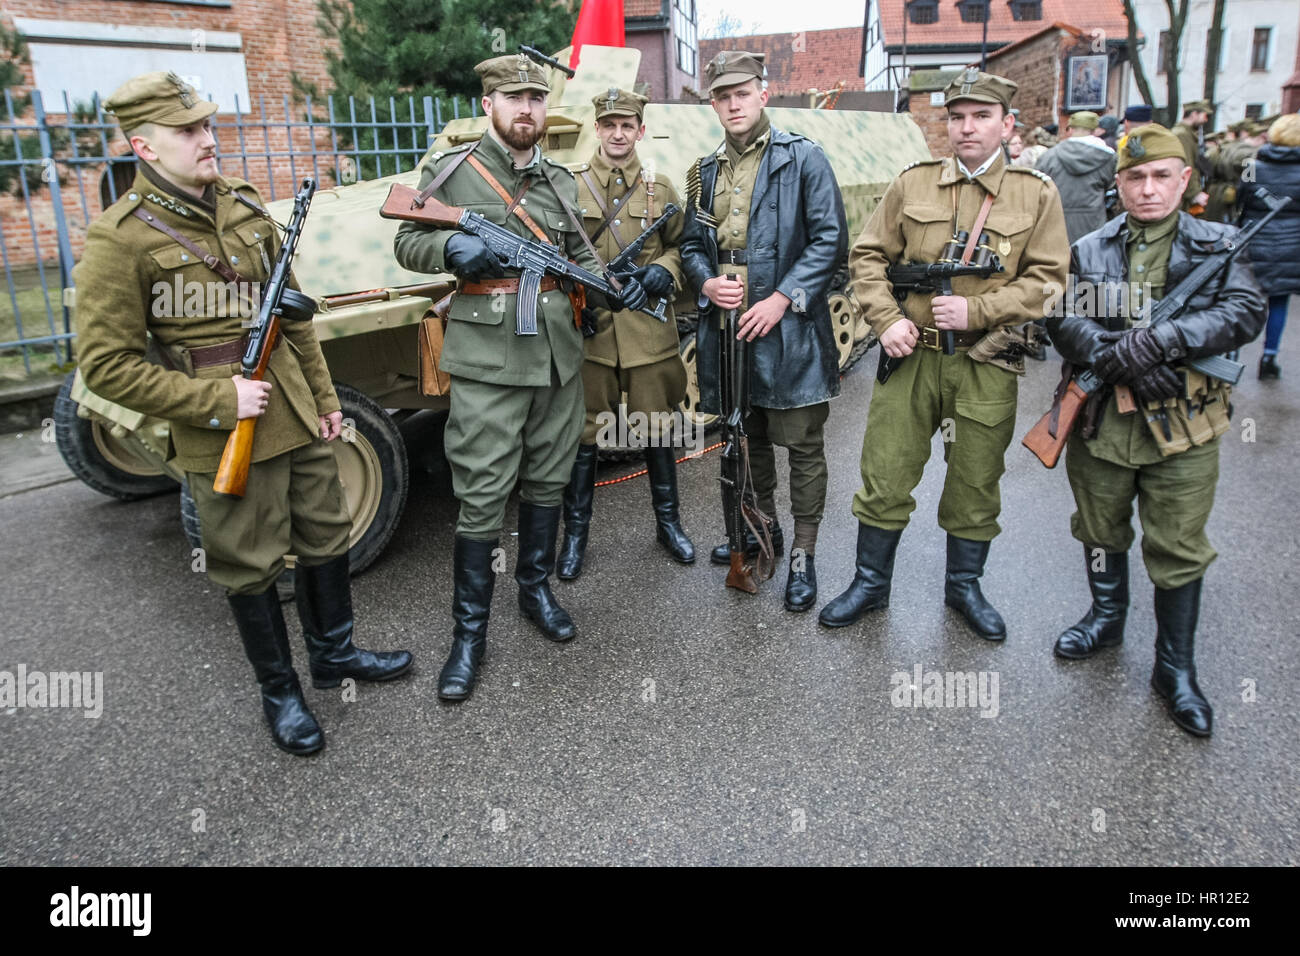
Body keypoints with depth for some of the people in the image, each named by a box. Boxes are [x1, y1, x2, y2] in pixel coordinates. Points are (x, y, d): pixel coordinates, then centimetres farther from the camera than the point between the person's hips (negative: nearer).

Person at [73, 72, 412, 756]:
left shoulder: (245, 209, 6)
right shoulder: (120, 239, -13)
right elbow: (105, 364, -13)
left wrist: (324, 398, 12)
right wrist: (218, 401, -18)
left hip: (296, 416, 6)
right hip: (225, 440, -6)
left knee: (326, 537, 16)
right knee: (252, 567, 8)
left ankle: (334, 653, 38)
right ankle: (279, 692, 28)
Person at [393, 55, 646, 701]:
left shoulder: (560, 180, 15)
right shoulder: (451, 171, 2)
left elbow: (580, 256, 19)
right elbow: (407, 243, 4)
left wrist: (614, 284, -1)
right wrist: (450, 248, -17)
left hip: (558, 356, 5)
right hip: (487, 361, -5)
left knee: (547, 479, 14)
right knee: (482, 496, -4)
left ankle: (535, 587, 34)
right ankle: (470, 631, 9)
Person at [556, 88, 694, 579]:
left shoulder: (660, 187, 8)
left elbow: (679, 244, 15)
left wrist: (665, 267, -7)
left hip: (648, 332, 1)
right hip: (588, 329, -1)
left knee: (657, 428, 10)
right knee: (583, 433, 4)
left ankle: (668, 522, 28)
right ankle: (576, 533, 19)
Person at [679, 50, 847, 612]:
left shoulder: (803, 159, -3)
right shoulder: (706, 172, 14)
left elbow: (830, 240, -9)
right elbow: (691, 243, 19)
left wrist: (781, 299, -17)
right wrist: (706, 282, -3)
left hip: (787, 327, -5)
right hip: (726, 324, 6)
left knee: (802, 444, 0)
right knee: (747, 436, 17)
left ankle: (802, 555, 11)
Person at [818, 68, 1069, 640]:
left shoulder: (1037, 194, 2)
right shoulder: (912, 184, 5)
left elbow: (1046, 280, -2)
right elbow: (867, 257, 6)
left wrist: (976, 310, -14)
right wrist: (887, 319, -8)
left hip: (986, 364, 0)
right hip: (909, 356, 1)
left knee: (975, 482, 11)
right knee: (884, 475, 4)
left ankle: (964, 586, 32)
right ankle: (871, 583, 23)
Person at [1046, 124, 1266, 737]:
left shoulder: (1217, 246, 4)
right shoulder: (1090, 250, 5)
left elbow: (1245, 313, -10)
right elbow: (1062, 318, -7)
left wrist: (1158, 341, -23)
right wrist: (1115, 357, -24)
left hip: (1182, 426, -1)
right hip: (1101, 418, 2)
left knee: (1179, 549, 3)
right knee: (1101, 530, 17)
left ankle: (1176, 667, 18)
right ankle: (1107, 617, 41)